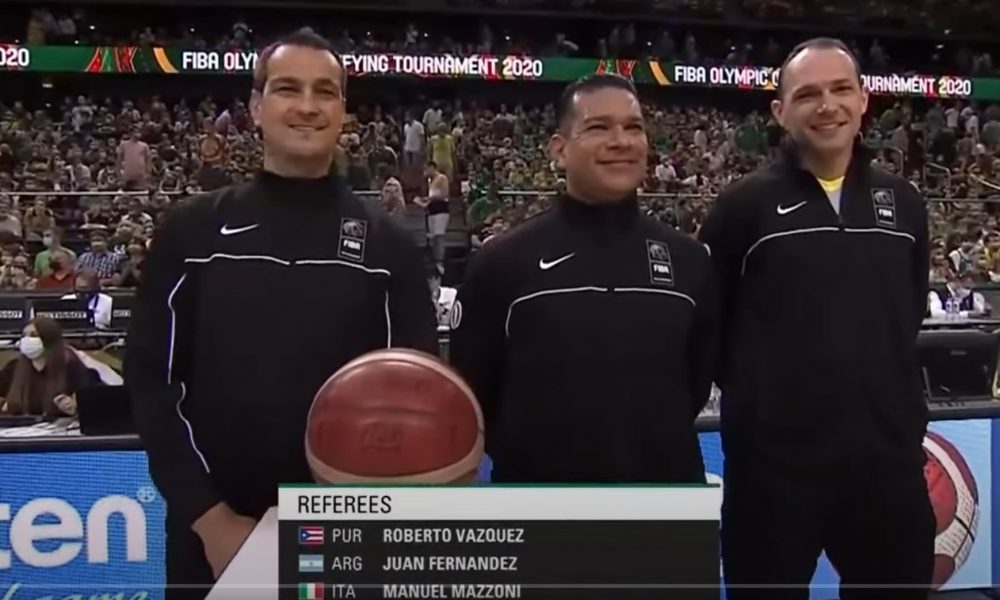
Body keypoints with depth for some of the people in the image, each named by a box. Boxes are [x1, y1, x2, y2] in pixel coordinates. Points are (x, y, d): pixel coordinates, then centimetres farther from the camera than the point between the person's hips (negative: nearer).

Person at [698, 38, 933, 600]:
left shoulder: (903, 202, 8)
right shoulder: (745, 204, -5)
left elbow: (911, 312, 18)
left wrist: (895, 395, 15)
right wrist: (755, 392, 2)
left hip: (889, 455, 4)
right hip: (774, 460, -4)